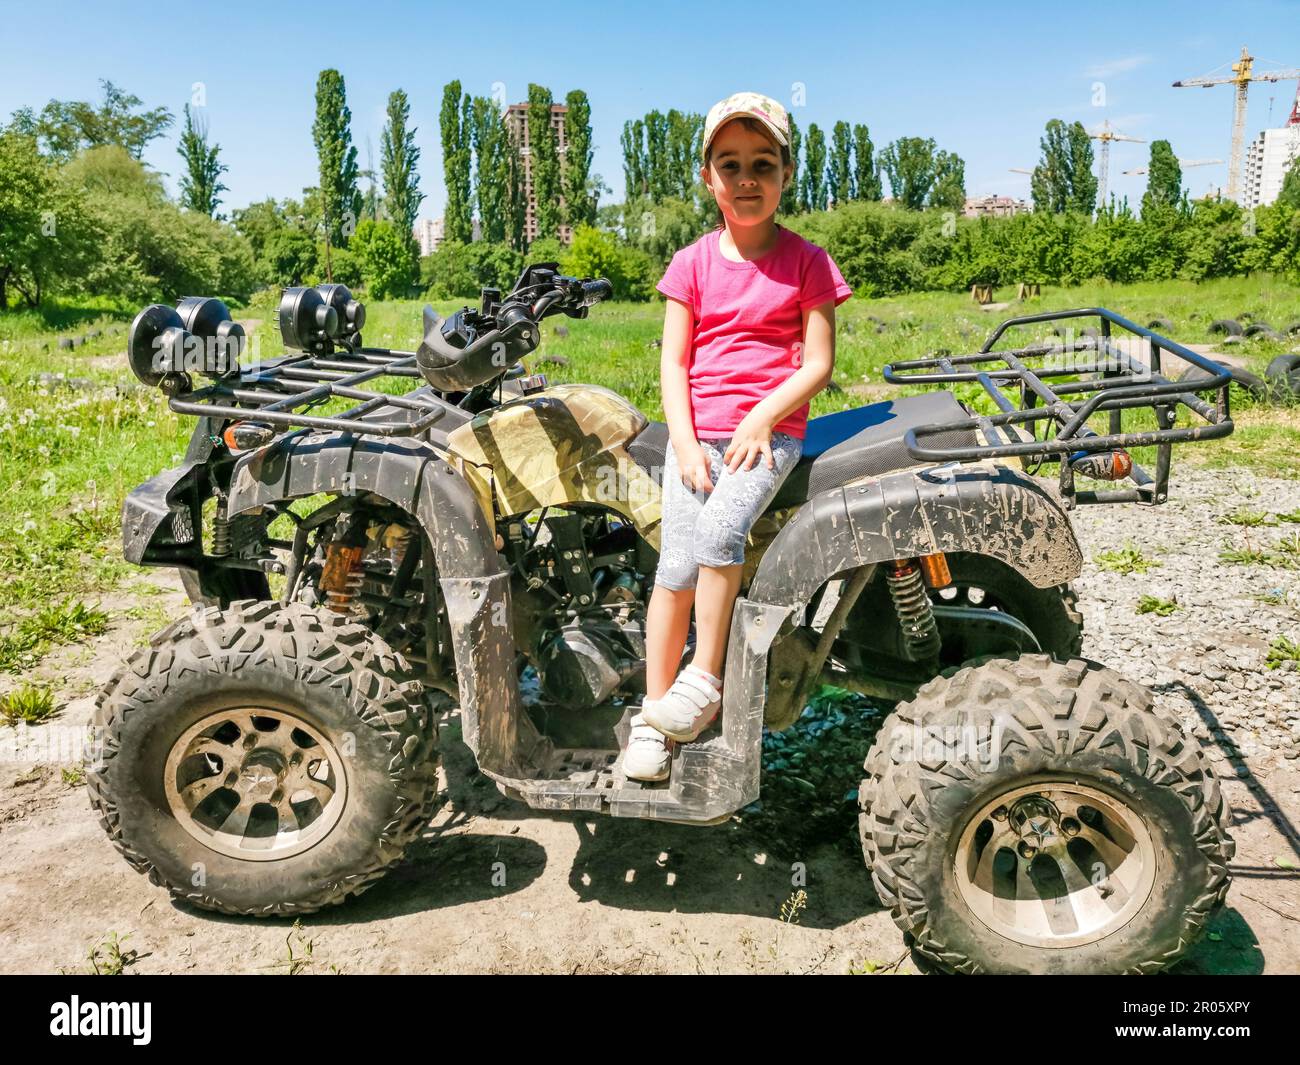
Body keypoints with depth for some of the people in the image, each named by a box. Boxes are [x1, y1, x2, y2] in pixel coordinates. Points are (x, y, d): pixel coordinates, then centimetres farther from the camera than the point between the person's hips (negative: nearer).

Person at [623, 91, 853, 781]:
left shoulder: (806, 262, 4)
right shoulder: (692, 264, 9)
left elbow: (818, 363, -1)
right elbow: (673, 361, 6)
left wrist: (760, 419, -13)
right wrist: (685, 441, -7)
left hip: (771, 431, -2)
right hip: (695, 432, 2)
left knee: (720, 527, -29)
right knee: (675, 568, -9)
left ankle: (705, 678, -11)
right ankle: (651, 717, 2)